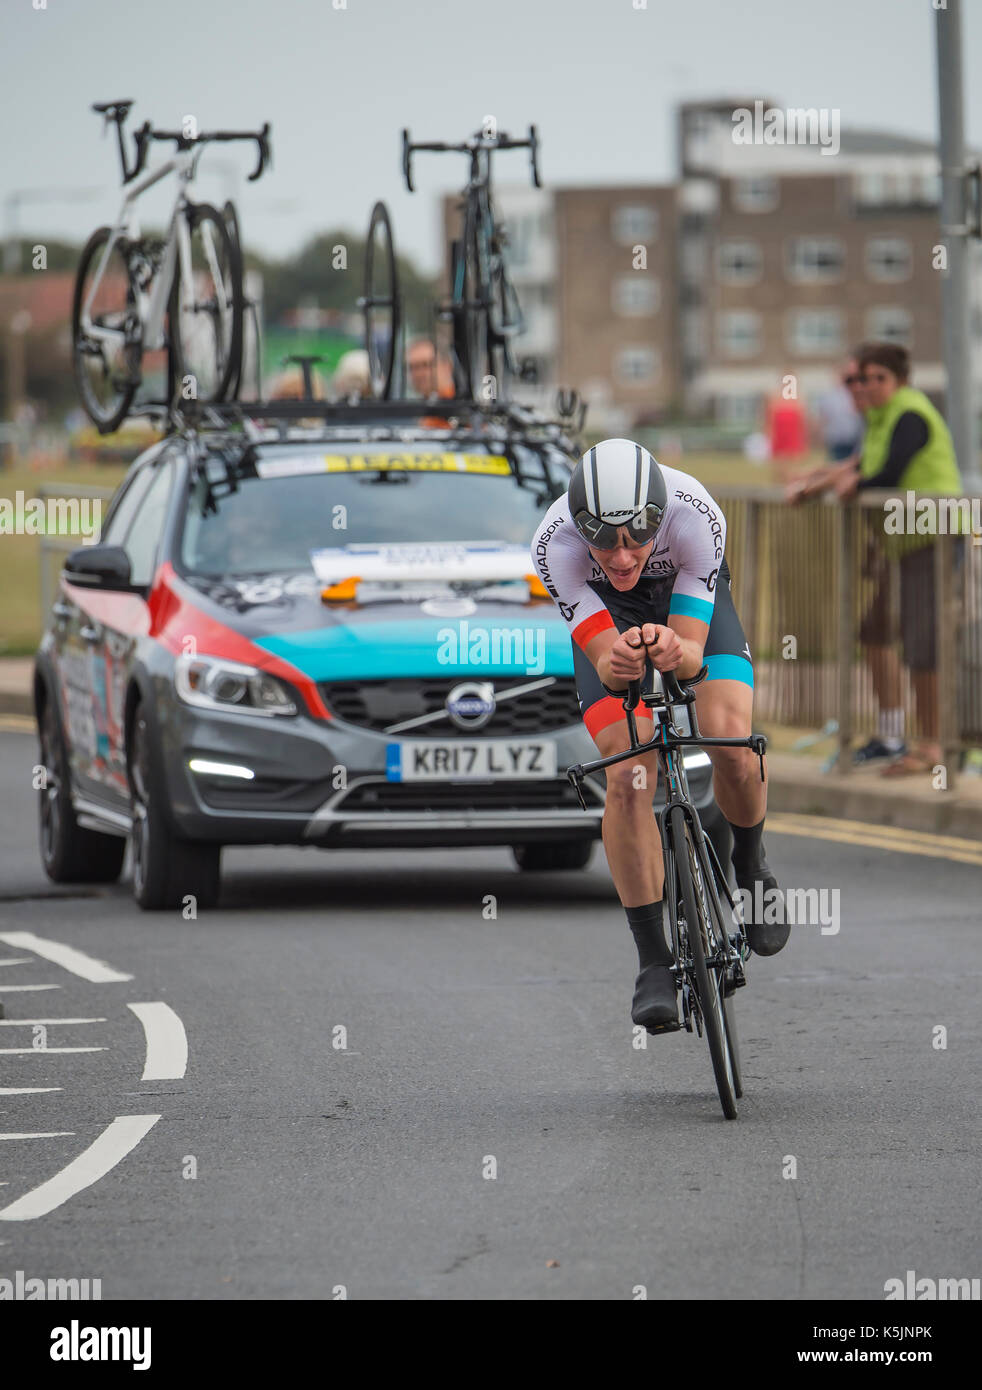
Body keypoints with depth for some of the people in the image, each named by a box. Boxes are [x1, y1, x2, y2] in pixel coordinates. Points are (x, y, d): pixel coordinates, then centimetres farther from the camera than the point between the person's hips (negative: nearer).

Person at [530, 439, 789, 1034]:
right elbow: (604, 665, -34)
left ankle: (750, 864, 12)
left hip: (691, 607, 0)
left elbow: (694, 652, -36)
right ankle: (654, 962, -9)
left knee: (732, 745, -22)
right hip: (608, 620, 0)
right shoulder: (556, 543, -37)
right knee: (628, 780, -18)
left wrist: (676, 651, -60)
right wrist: (615, 662, -58)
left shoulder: (695, 515, -39)